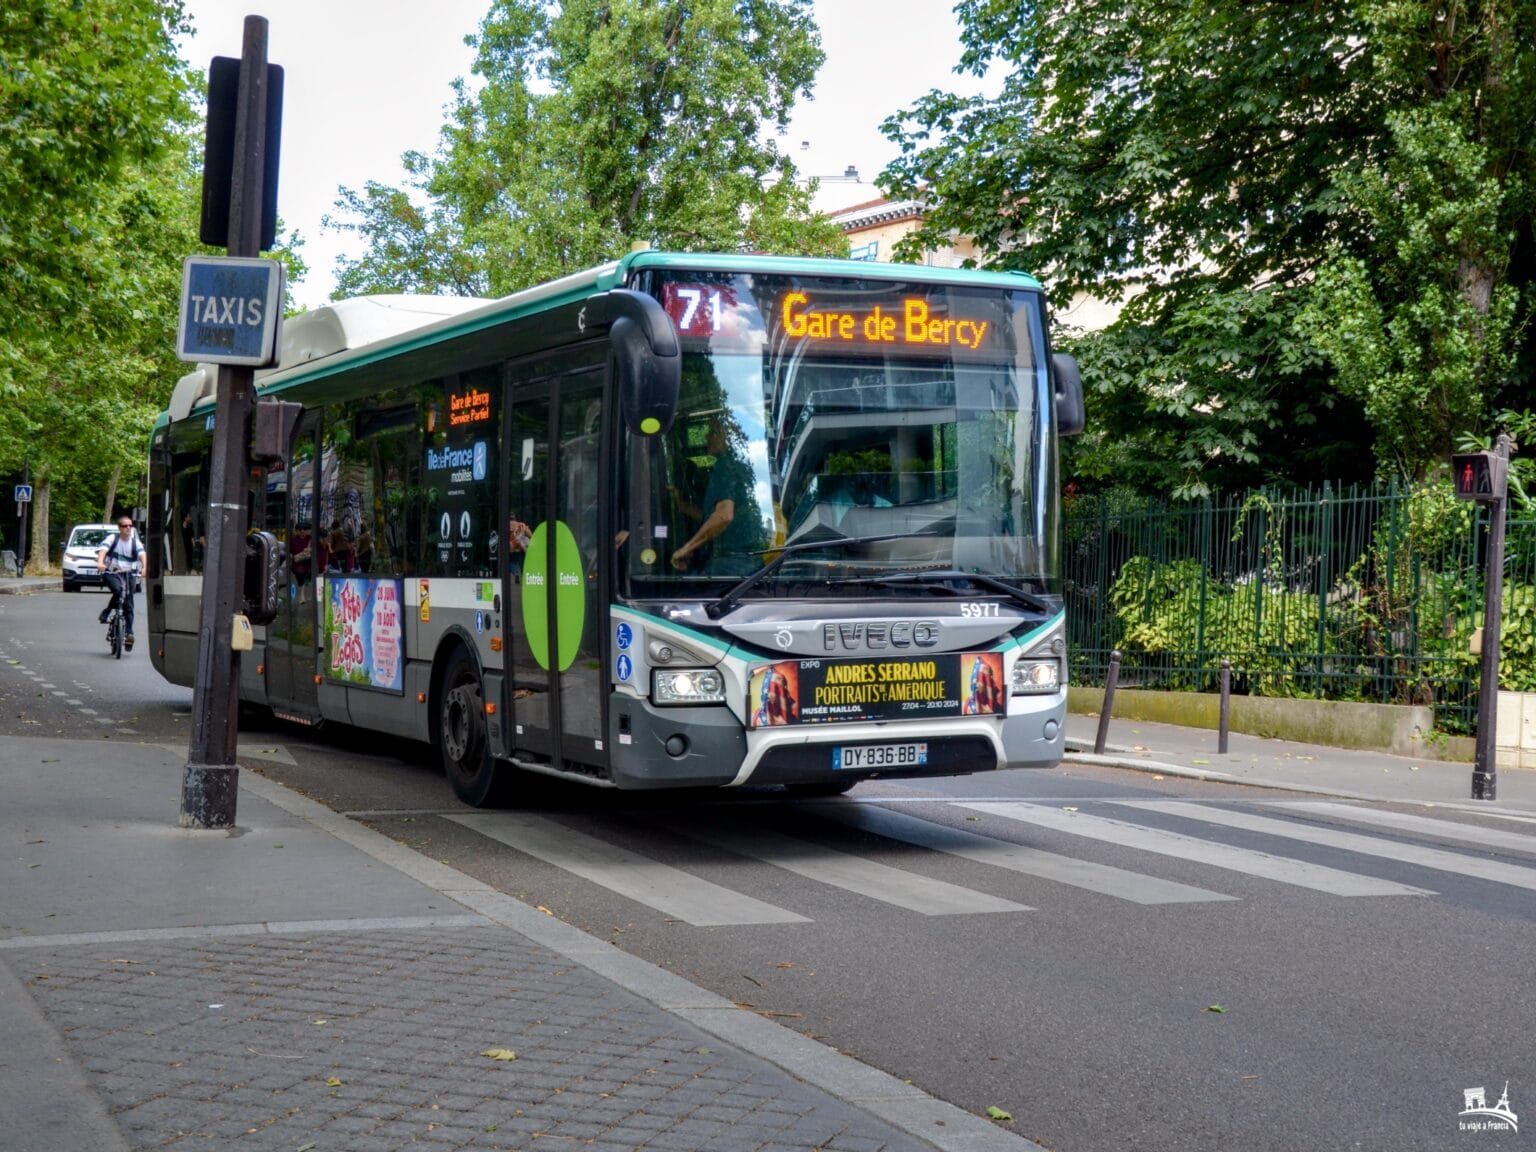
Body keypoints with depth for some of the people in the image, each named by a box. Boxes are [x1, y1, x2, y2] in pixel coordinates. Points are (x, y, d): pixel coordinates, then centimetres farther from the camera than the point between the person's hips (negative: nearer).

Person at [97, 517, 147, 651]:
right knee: (118, 590, -32)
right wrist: (100, 562, -40)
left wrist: (144, 567, -34)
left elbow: (142, 554, -13)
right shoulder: (113, 539, -2)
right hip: (113, 572, -2)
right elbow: (103, 550, -18)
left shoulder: (135, 542, 3)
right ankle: (105, 613, -11)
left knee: (128, 605, -1)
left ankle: (129, 633, 4)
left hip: (129, 574, 2)